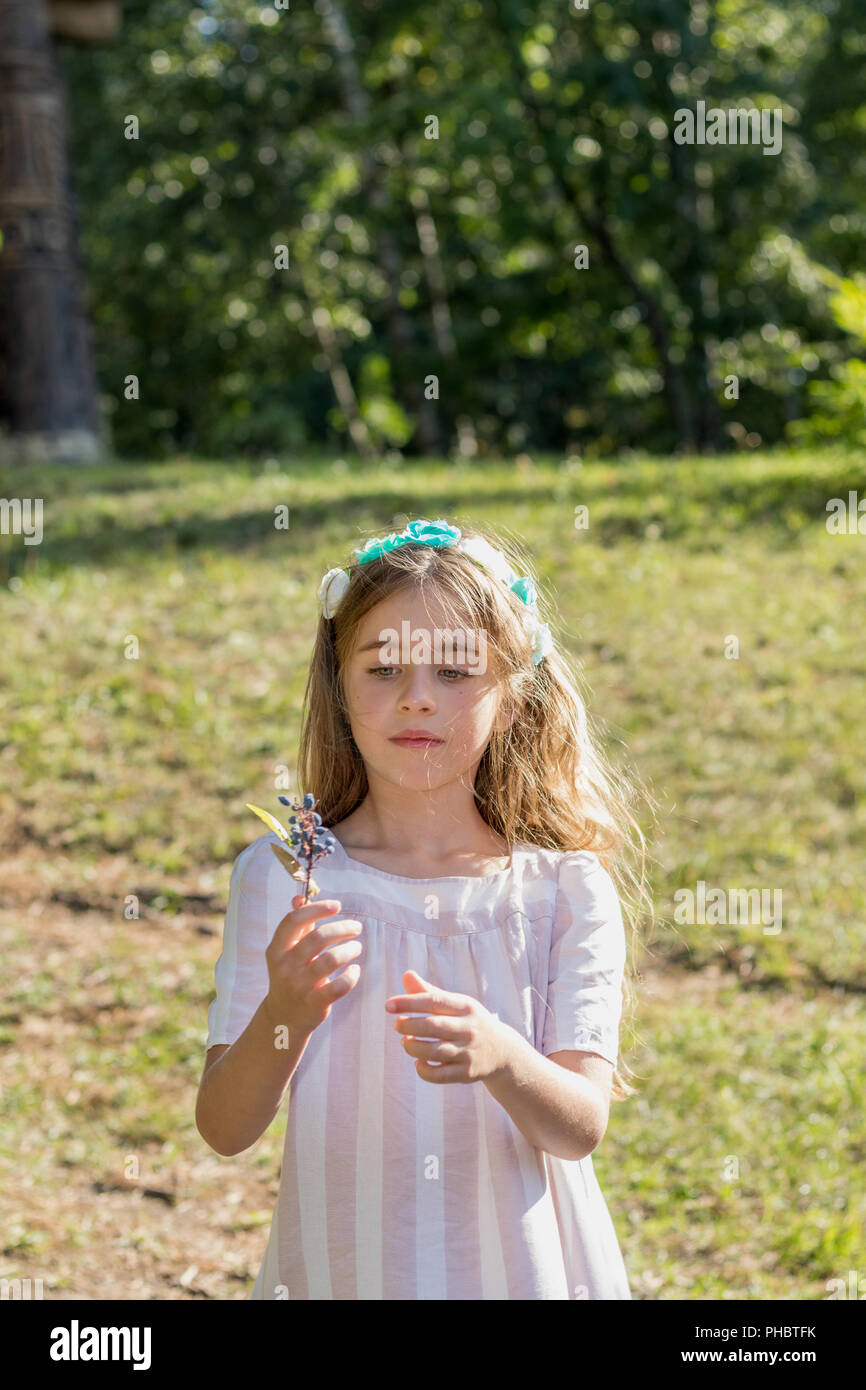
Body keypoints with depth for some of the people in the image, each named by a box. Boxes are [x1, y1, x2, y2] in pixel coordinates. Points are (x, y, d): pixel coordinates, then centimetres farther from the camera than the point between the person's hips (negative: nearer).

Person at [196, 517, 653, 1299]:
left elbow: (581, 1129, -13)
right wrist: (284, 1017, -26)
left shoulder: (564, 889, -6)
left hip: (515, 1266, 0)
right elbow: (224, 1131, -9)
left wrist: (499, 1058, -31)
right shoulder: (279, 877, -5)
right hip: (340, 1268, 0)